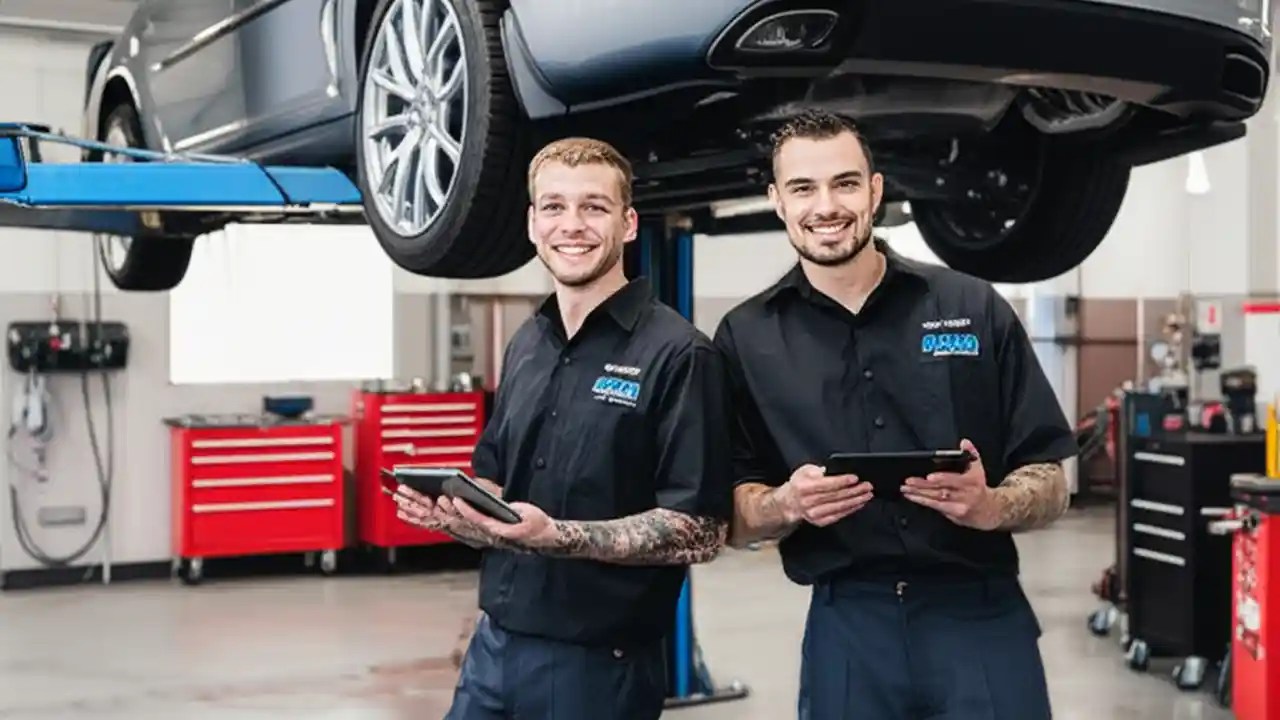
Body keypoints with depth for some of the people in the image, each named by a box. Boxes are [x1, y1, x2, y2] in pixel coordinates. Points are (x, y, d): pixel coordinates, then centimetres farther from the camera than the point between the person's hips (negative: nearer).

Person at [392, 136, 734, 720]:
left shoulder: (678, 355, -12)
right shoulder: (524, 346, 10)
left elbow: (701, 531, -16)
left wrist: (555, 536, -26)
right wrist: (450, 509, -5)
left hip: (599, 664, -6)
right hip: (493, 643, 6)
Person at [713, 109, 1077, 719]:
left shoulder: (975, 308, 1)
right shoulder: (745, 338, 3)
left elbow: (1050, 486, 2)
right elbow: (733, 520, 3)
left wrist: (992, 505, -18)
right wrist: (788, 504, -17)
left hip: (982, 618, 0)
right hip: (844, 627, 1)